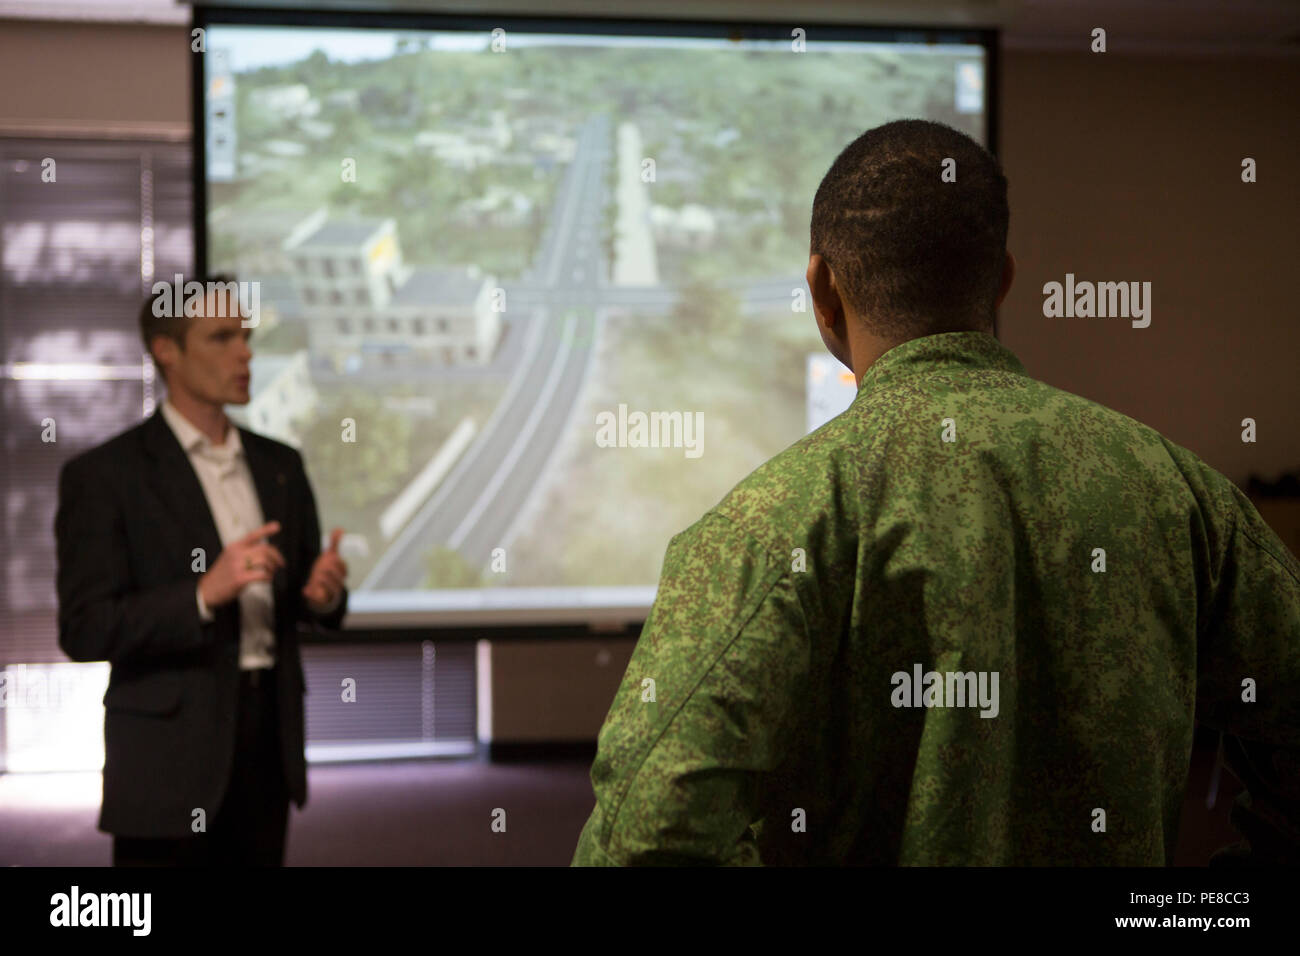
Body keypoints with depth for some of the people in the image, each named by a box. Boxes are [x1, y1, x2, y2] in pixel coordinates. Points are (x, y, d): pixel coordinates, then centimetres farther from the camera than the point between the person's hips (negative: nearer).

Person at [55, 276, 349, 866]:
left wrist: (322, 593, -6)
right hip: (171, 752, -5)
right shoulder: (103, 475, -6)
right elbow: (84, 631, -12)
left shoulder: (280, 464, 12)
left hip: (268, 744, 5)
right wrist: (204, 595, -23)